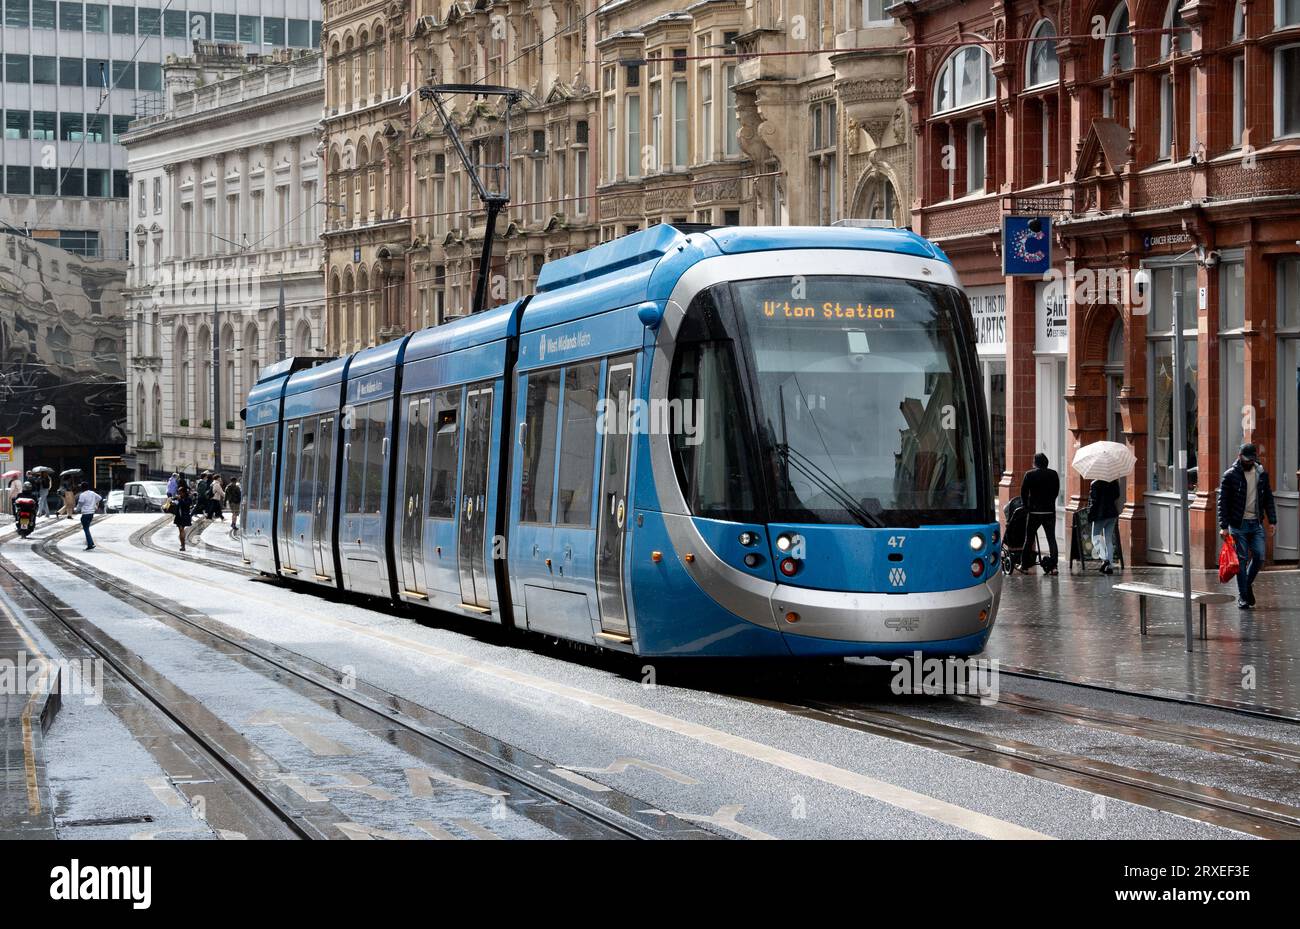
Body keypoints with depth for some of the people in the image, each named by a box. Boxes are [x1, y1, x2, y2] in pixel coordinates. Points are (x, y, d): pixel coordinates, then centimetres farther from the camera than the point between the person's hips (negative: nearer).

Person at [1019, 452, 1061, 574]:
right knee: (1051, 538, 4)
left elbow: (1023, 492, -3)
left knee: (1029, 539, 8)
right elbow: (1056, 492, 6)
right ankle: (1053, 566, -5)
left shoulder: (1029, 474, -6)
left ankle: (1024, 565, 11)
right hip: (1050, 511, 2)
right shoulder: (1054, 474, 1)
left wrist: (1027, 506, 9)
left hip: (1034, 511, -2)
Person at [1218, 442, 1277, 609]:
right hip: (1238, 525, -4)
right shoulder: (1230, 475, -5)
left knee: (1259, 557, -3)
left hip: (1256, 524, 4)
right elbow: (1223, 502, -7)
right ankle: (1242, 597, 5)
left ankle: (1248, 584, 23)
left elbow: (1268, 498, 13)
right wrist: (1224, 526, -13)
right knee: (1242, 559, -2)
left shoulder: (1262, 473, 9)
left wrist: (1272, 520, 4)